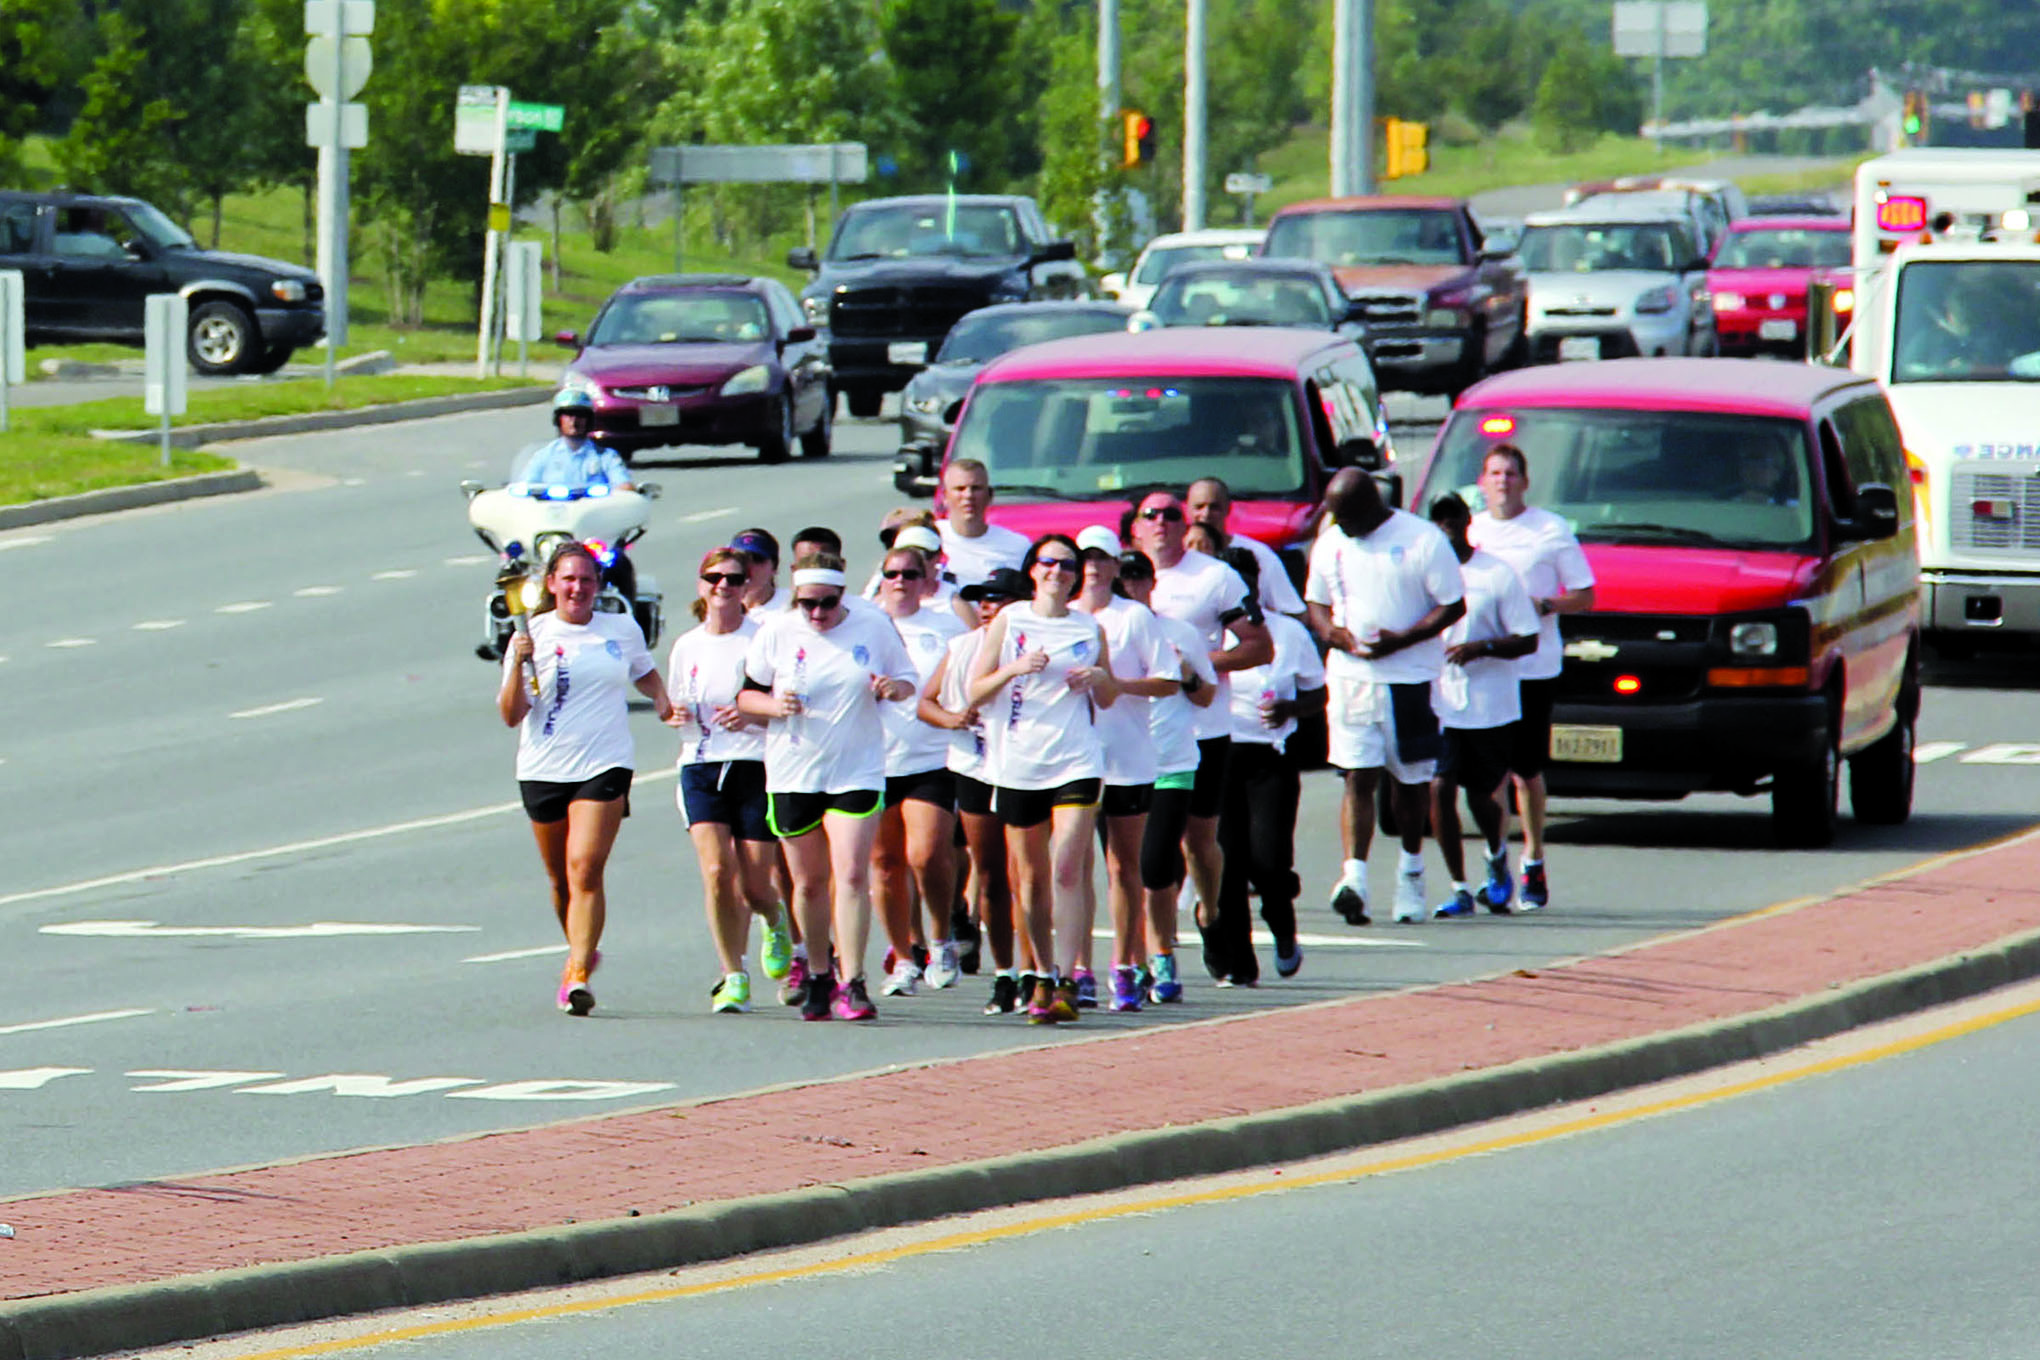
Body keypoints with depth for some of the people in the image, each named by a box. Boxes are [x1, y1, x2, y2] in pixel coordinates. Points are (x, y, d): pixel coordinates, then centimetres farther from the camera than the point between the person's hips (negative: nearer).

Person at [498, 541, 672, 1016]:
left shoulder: (623, 630, 7)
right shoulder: (532, 635, 0)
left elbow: (645, 674, 28)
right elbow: (510, 715, -5)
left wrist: (663, 701, 8)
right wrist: (520, 665, -20)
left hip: (605, 765, -1)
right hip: (543, 771, 1)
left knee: (585, 870, -15)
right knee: (561, 878, 12)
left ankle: (578, 975, -19)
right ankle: (582, 951, 37)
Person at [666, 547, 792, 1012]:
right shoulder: (687, 646, 10)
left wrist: (752, 717, -21)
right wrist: (678, 716, -2)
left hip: (756, 765, -3)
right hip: (701, 766, 3)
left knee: (754, 885, -1)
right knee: (716, 871, -16)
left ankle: (776, 921, 38)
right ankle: (733, 978, -5)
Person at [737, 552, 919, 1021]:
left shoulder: (875, 627, -1)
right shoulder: (775, 633, -1)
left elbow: (907, 679, 11)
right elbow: (745, 693, 6)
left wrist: (895, 688, -12)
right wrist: (773, 706, -15)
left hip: (857, 771, -2)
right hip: (792, 774, 2)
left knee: (851, 875, -14)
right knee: (808, 882, 9)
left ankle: (853, 983, -13)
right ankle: (819, 977, 26)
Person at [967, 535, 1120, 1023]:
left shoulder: (1090, 629, 10)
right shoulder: (1009, 621, 7)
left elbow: (1107, 700, 21)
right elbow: (976, 691, 4)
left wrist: (1100, 678, -1)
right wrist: (1015, 668, -13)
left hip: (1077, 760, -1)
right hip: (1019, 763, 1)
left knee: (1067, 869, -14)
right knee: (1031, 877, 7)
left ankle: (1066, 983, -18)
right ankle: (1043, 975, 22)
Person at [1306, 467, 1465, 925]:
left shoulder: (1422, 540, -8)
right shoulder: (1330, 544, 7)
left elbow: (1453, 606, -7)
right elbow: (1316, 601, 17)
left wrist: (1400, 640, -18)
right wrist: (1329, 631, -7)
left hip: (1410, 677, -2)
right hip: (1351, 676, 2)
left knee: (1410, 779, 10)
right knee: (1358, 777, -9)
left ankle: (1411, 870, 28)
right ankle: (1354, 876, -18)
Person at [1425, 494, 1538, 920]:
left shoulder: (1497, 574, -3)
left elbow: (1527, 640, -4)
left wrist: (1481, 648, -19)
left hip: (1489, 704, -2)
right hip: (1437, 699, 2)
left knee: (1481, 796, 8)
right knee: (1439, 789, -11)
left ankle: (1496, 857, 41)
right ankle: (1459, 888, -2)